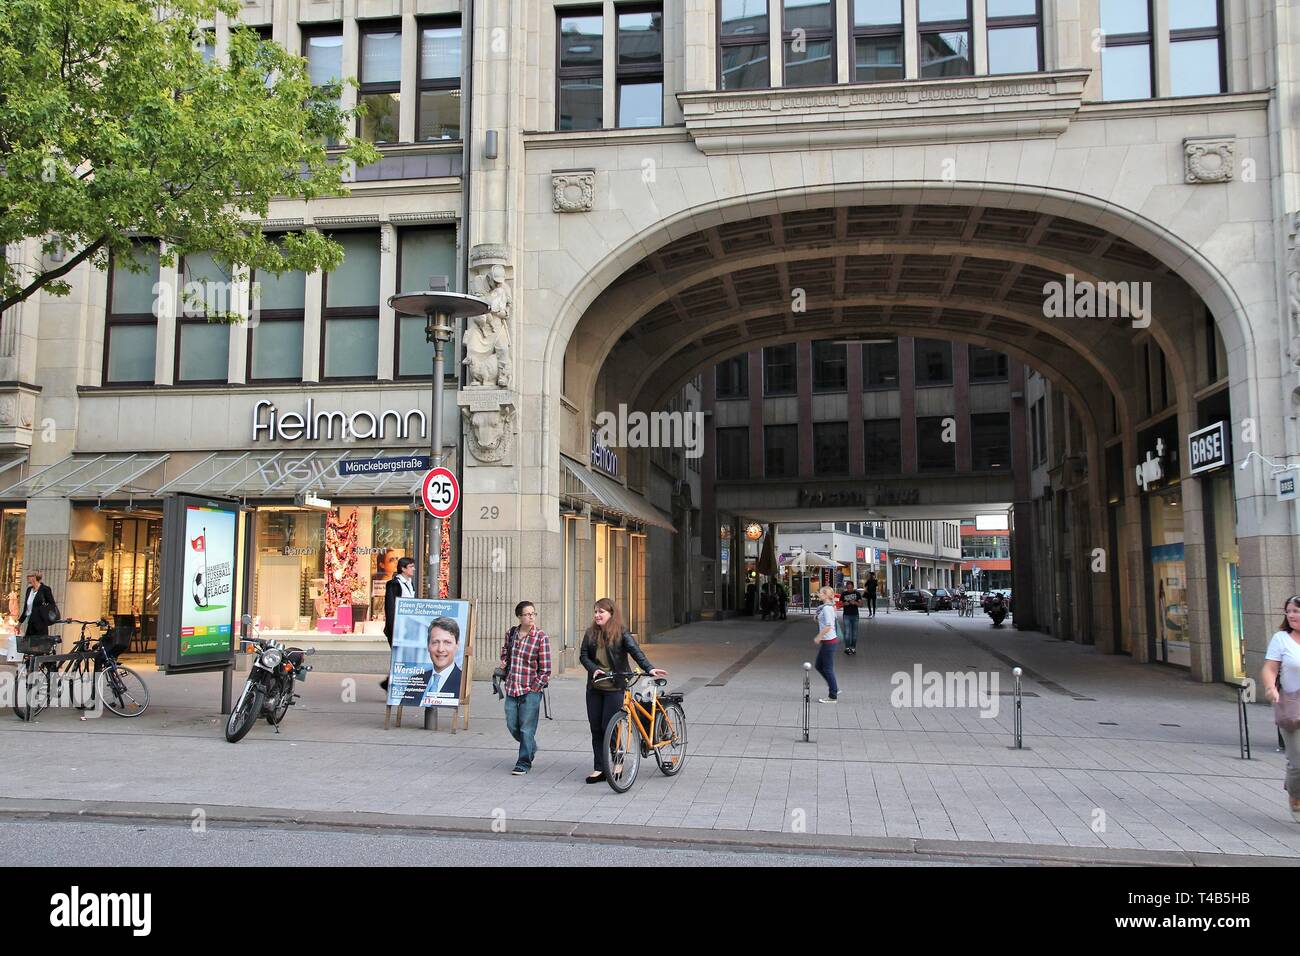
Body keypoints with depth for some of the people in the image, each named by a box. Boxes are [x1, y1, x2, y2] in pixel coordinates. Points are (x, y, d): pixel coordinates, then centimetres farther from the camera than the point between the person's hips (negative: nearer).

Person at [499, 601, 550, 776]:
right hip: (511, 689, 5)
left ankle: (524, 763, 12)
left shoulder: (541, 637, -8)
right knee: (512, 725, 11)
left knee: (527, 729, -3)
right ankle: (531, 747, 38)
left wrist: (534, 688, -10)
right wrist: (504, 662, 9)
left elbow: (545, 668, -7)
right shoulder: (511, 633, 5)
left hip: (531, 690, -5)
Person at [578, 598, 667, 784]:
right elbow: (583, 655, 4)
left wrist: (649, 668, -30)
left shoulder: (621, 633, -5)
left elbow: (635, 651, -16)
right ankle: (599, 768, 16)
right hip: (595, 687, 5)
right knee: (596, 728, 7)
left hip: (615, 687, -5)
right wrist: (594, 669, -15)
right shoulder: (591, 633, 8)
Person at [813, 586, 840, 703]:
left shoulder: (827, 608, -18)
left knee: (828, 669, -2)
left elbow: (828, 626, -24)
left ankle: (833, 696, 6)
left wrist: (818, 637, -17)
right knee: (819, 666, 17)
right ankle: (835, 688, 22)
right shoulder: (828, 606, 12)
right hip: (826, 641, 10)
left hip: (828, 641, -10)